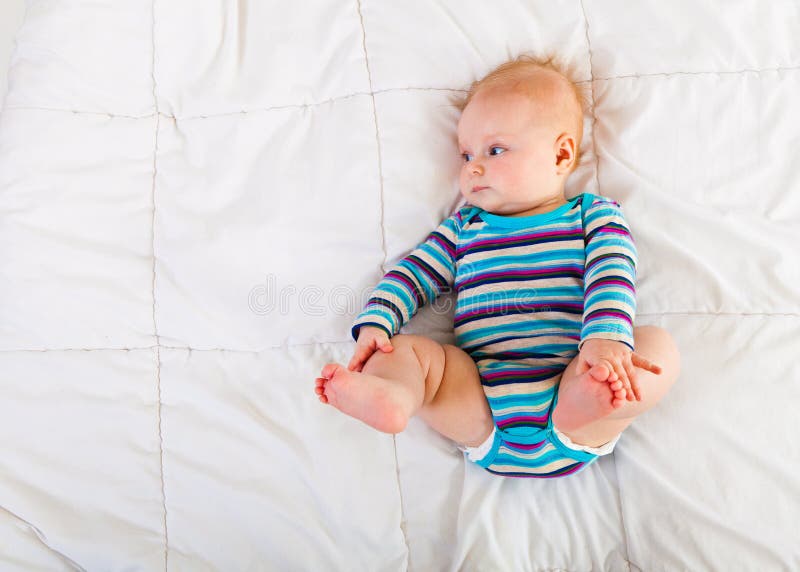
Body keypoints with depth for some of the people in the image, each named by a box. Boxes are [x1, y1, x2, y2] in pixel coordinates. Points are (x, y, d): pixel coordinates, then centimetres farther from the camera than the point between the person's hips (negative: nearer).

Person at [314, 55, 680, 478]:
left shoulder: (595, 216, 12)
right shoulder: (464, 228, 22)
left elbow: (611, 279, -5)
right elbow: (412, 273, 17)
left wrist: (606, 339, -25)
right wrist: (374, 323, -3)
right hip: (482, 403, 2)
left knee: (660, 345, -23)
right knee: (401, 350, -14)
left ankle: (587, 404, -53)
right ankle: (391, 399, -49)